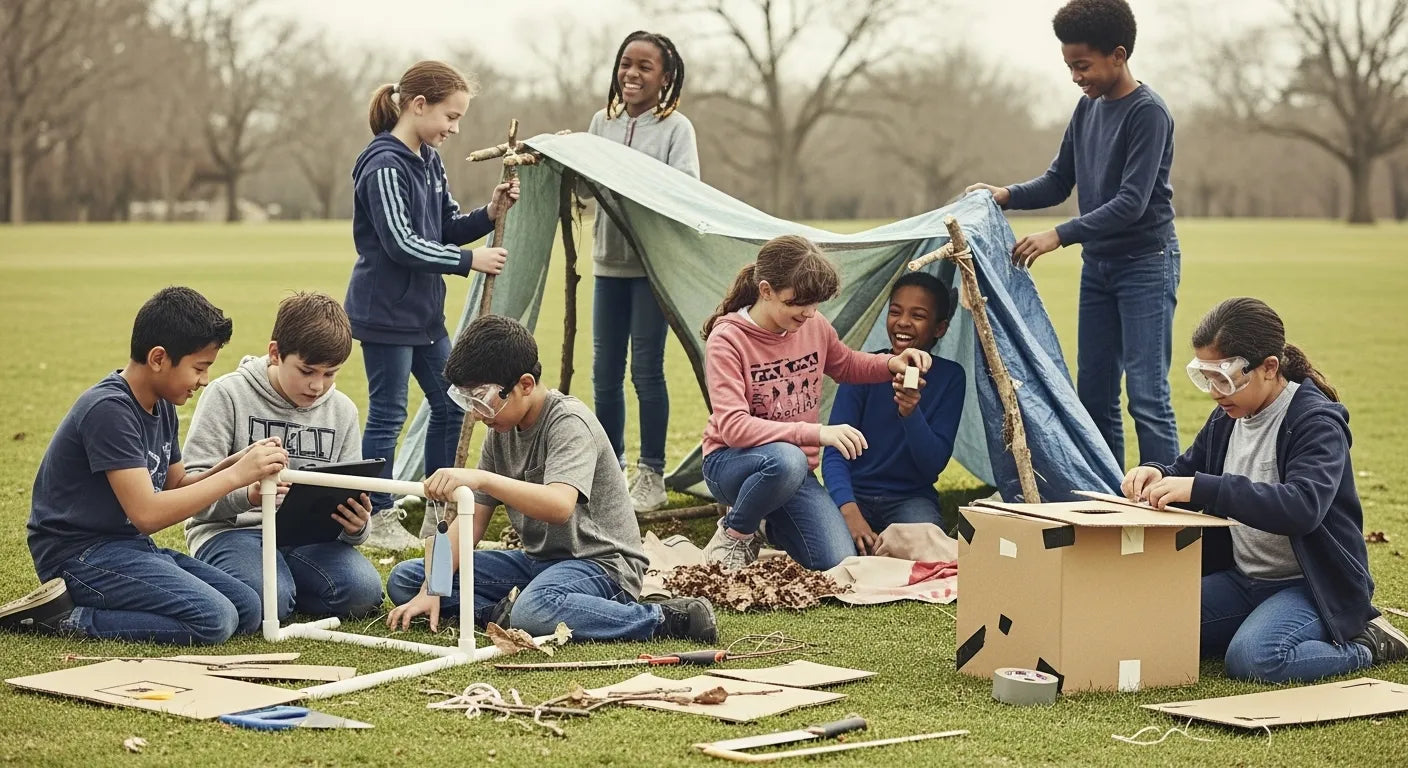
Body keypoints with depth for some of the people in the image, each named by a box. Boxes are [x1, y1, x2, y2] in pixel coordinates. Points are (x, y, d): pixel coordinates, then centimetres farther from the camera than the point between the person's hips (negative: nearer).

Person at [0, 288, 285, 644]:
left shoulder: (161, 407, 10)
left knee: (248, 608, -2)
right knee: (214, 620, -23)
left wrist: (233, 463, -2)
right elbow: (147, 513, -24)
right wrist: (235, 476, -20)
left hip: (129, 547, 10)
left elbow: (175, 486, 16)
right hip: (80, 554, -10)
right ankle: (65, 619, -13)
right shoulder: (108, 410, -19)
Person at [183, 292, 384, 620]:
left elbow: (348, 502, 12)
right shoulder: (227, 394, -5)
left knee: (364, 592, -23)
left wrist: (356, 527, -14)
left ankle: (281, 577, 5)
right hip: (232, 529, -4)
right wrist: (247, 494, -33)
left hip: (306, 534, 4)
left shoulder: (342, 411, 10)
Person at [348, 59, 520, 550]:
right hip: (384, 311, -9)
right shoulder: (384, 165, -18)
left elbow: (448, 228, 15)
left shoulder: (429, 161, 9)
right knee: (387, 414, -1)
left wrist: (489, 214, -4)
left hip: (423, 310, 9)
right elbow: (401, 244, -23)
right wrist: (470, 261, -20)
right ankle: (377, 520, 9)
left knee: (449, 406, 12)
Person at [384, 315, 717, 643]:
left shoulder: (569, 423, -18)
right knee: (403, 580, 1)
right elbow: (472, 518, 7)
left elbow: (559, 505, -37)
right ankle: (506, 612, -17)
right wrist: (431, 590, -5)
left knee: (535, 611, -44)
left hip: (601, 565, -8)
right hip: (538, 561, 9)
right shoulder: (501, 431, 7)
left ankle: (665, 619, -24)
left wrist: (480, 478, -47)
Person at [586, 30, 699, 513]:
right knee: (605, 371, 8)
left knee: (646, 369, -3)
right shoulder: (602, 123, 10)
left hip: (654, 264, -5)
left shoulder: (676, 127, -4)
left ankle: (652, 475, 6)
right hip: (609, 261, 5)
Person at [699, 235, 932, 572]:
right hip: (731, 463, -5)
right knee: (785, 461, -41)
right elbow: (732, 427, -29)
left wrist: (891, 364, -1)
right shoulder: (726, 340, -20)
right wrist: (815, 433, -38)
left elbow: (846, 366, 21)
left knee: (838, 562, -16)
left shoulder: (814, 326, -2)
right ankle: (734, 534, -11)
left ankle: (776, 525, 17)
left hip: (799, 474, 6)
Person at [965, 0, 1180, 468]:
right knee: (1093, 395, 8)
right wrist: (1006, 196, -4)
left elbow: (1132, 203, -22)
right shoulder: (1088, 109, 8)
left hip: (1146, 265, -8)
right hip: (1097, 266, 8)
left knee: (1147, 396, -11)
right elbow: (1059, 182, 14)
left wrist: (1059, 236, -25)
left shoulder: (1148, 113, -15)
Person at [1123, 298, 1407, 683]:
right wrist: (1157, 476, -7)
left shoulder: (1317, 422, -19)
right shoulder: (1226, 419, 6)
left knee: (1252, 657, -33)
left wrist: (1201, 488, -41)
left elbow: (1303, 506, -36)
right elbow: (1188, 469, 21)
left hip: (1315, 584, -8)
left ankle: (1366, 645, -6)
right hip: (1242, 577, 8)